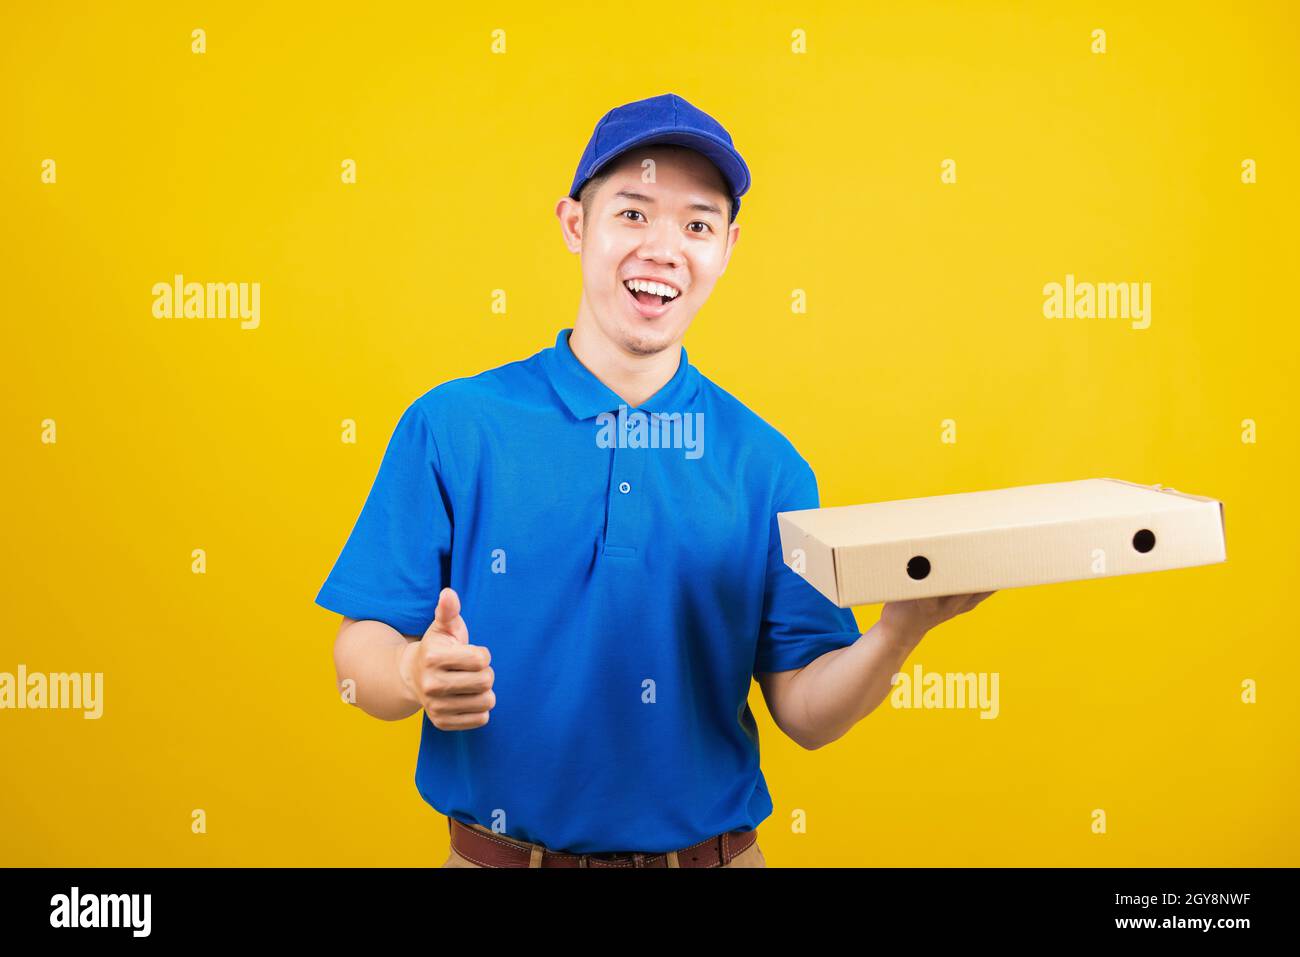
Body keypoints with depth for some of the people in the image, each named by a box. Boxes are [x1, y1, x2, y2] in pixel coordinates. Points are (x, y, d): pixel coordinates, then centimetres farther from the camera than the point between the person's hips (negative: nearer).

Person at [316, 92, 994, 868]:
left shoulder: (765, 465, -5)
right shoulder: (451, 426, -9)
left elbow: (805, 711, -5)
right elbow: (360, 648, -8)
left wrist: (900, 631, -22)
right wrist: (416, 677, -28)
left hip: (713, 850, 1)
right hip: (499, 851, -1)